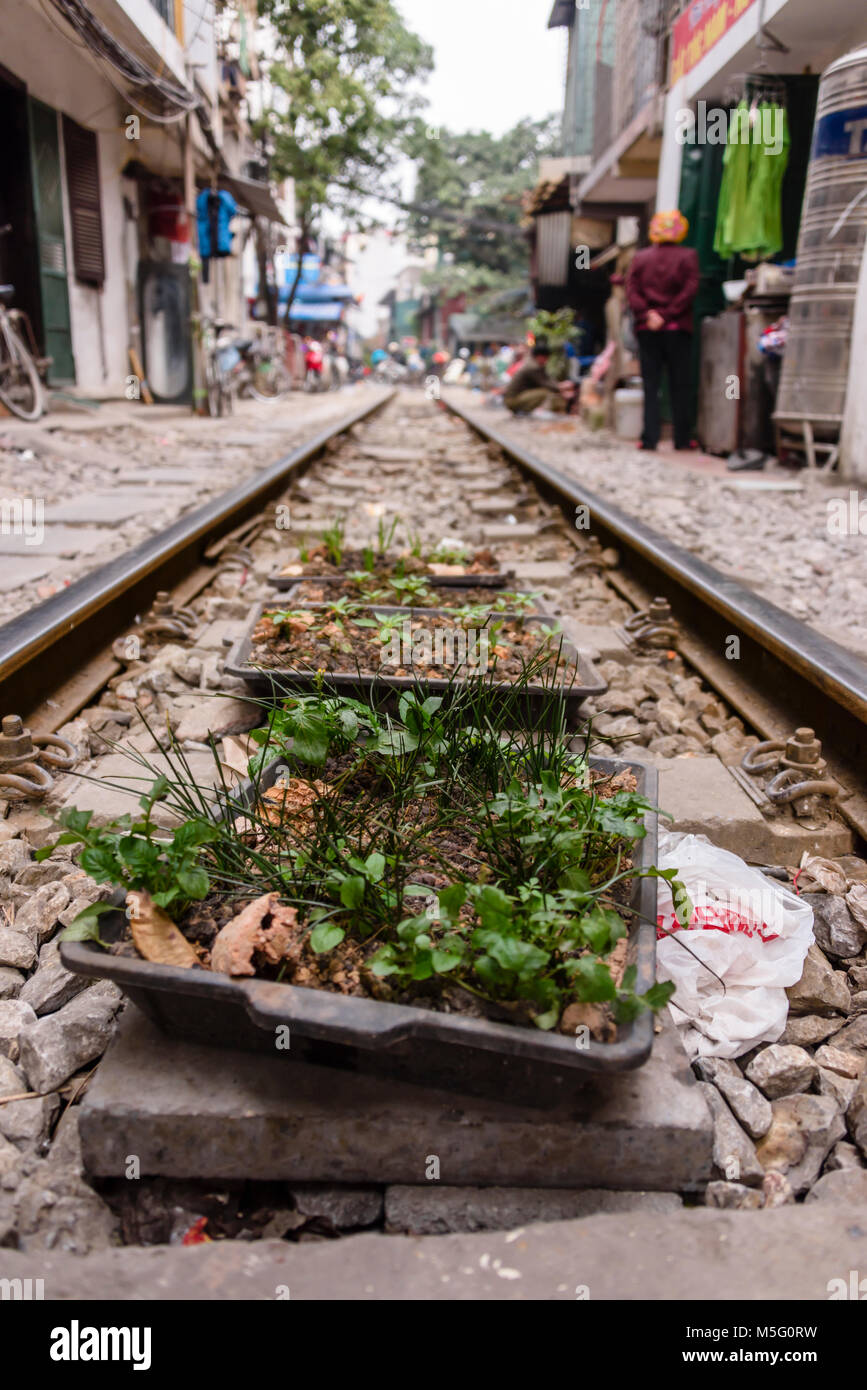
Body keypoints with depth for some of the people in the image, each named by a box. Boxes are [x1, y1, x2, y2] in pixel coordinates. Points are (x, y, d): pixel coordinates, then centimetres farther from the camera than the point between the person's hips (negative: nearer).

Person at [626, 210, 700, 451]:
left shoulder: (641, 257, 6)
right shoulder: (688, 256, 0)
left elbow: (632, 291, -2)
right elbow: (689, 290, -10)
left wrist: (647, 314, -9)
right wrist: (668, 315, -9)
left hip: (647, 331, 2)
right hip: (677, 329, -2)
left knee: (650, 385, 4)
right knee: (680, 386, 5)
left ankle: (649, 438, -1)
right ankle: (682, 439, 6)